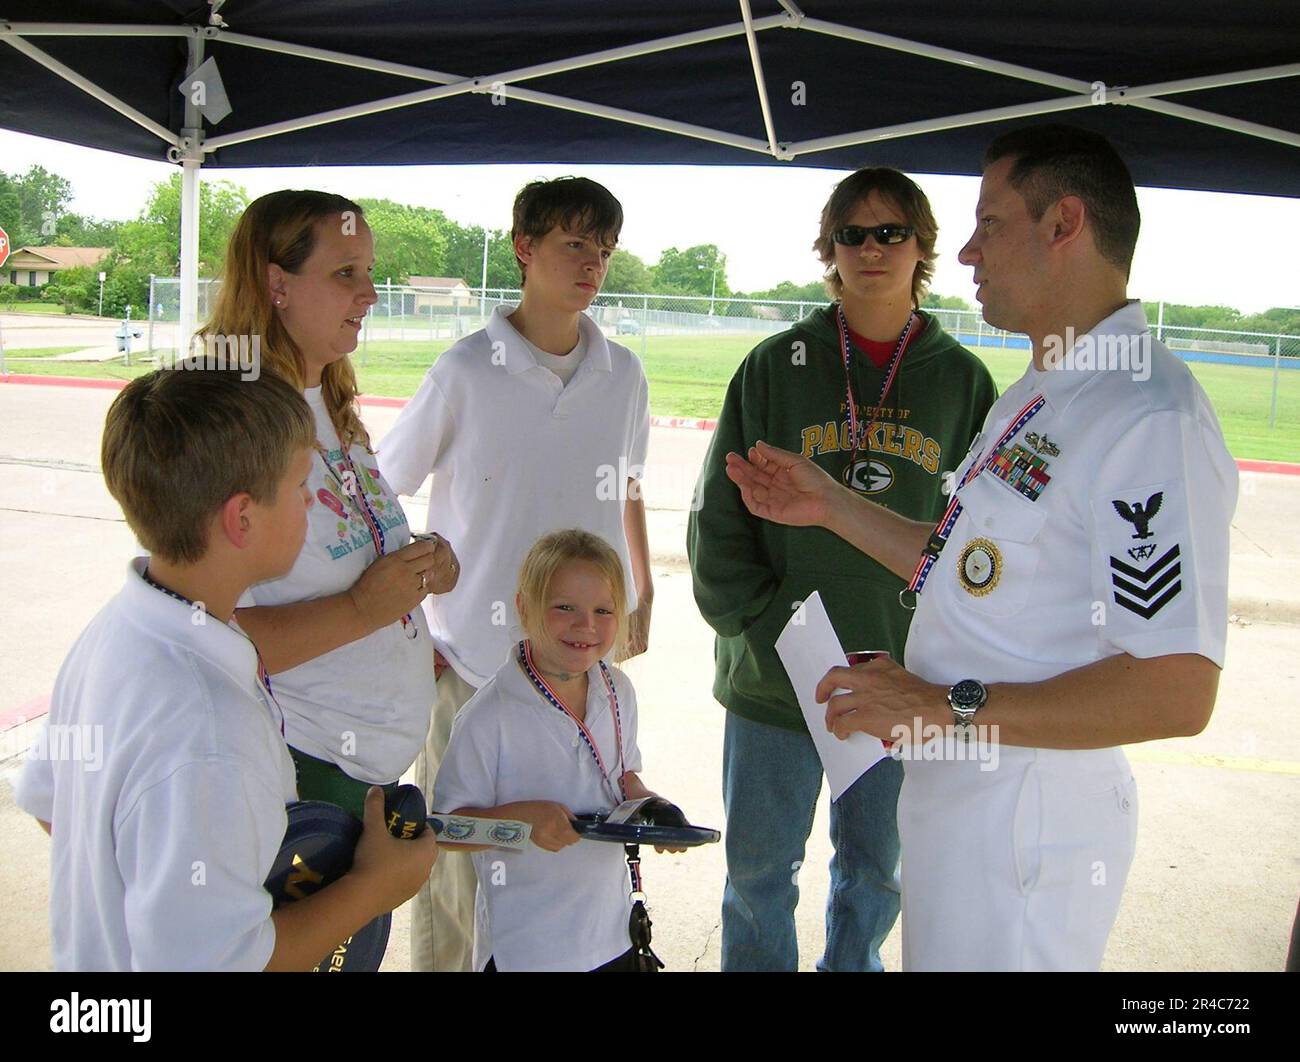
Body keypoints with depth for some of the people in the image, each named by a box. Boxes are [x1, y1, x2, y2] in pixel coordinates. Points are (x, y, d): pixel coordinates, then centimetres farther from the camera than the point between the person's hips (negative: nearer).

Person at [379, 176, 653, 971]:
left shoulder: (623, 375, 2)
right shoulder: (467, 371, -9)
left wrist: (644, 594, 18)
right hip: (474, 660, -3)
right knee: (458, 853, 9)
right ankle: (443, 963, 32)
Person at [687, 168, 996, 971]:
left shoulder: (962, 379, 2)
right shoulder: (776, 366, -1)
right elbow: (719, 516, -1)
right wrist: (761, 624, -10)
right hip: (773, 677, -1)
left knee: (877, 872, 18)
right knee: (759, 872, 13)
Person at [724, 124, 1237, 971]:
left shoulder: (1151, 418, -23)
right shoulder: (1040, 395, 11)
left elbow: (1178, 691, -27)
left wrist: (950, 707, -25)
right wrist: (832, 508, 15)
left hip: (1025, 826, -9)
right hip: (953, 793, 9)